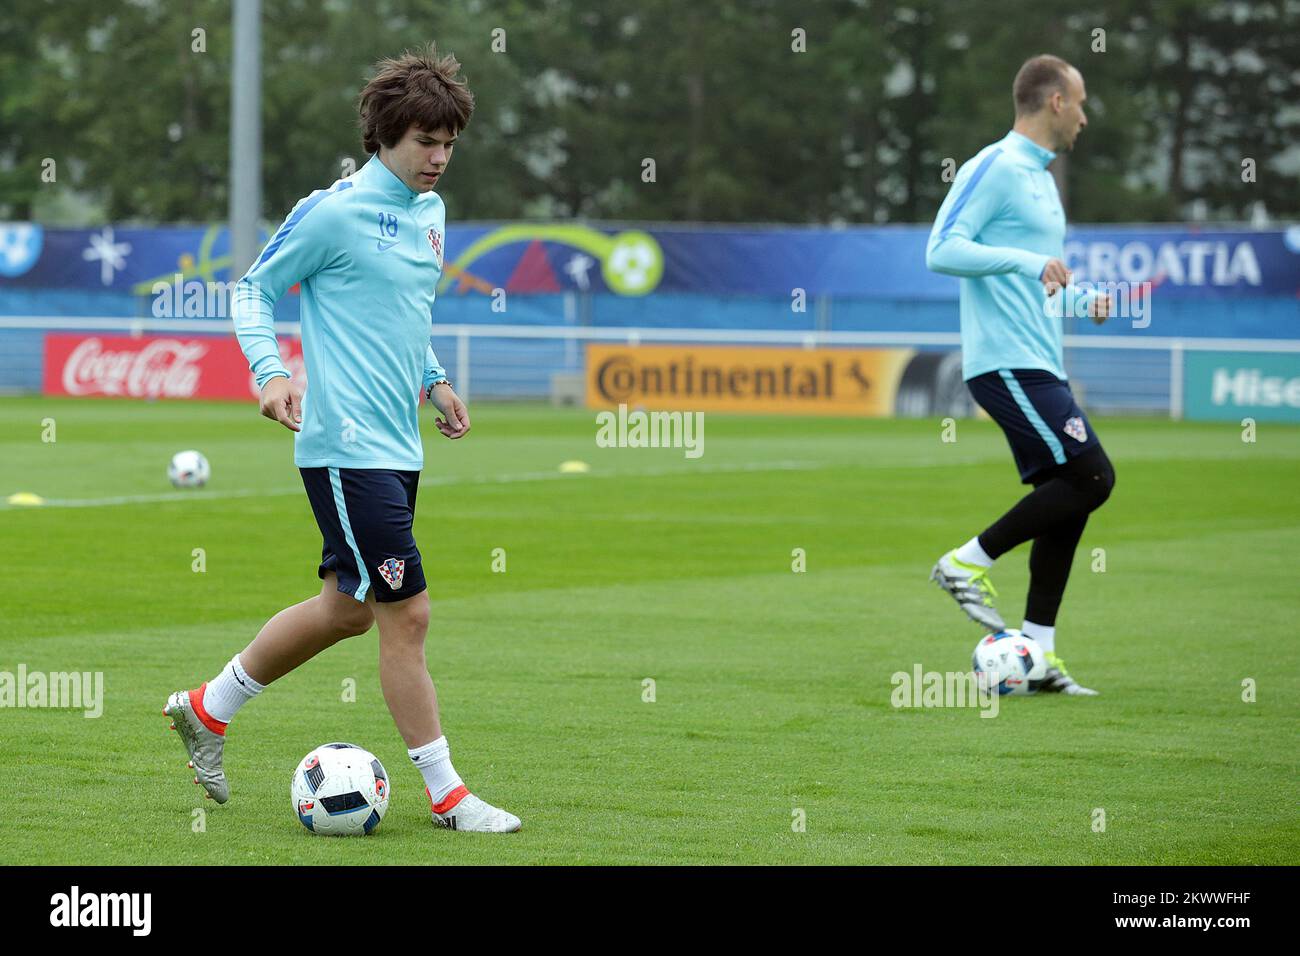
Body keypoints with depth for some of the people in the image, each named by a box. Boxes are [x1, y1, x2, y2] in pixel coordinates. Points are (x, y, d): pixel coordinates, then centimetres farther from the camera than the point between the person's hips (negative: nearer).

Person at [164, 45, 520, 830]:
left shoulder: (431, 212, 13)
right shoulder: (333, 212, -11)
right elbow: (255, 291, -3)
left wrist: (434, 380, 19)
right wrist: (271, 370, -17)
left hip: (398, 447, 9)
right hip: (347, 448, -9)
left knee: (347, 606, 16)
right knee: (407, 613, -8)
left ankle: (209, 709, 32)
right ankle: (447, 795, 0)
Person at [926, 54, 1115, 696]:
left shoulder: (1039, 178, 22)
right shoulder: (995, 168, -8)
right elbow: (942, 249, -18)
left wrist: (1083, 301, 18)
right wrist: (1024, 261, -25)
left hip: (1039, 365, 10)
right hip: (1006, 362, -10)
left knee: (1067, 498, 5)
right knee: (1091, 478, -16)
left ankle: (1037, 650, 7)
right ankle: (970, 561, -7)